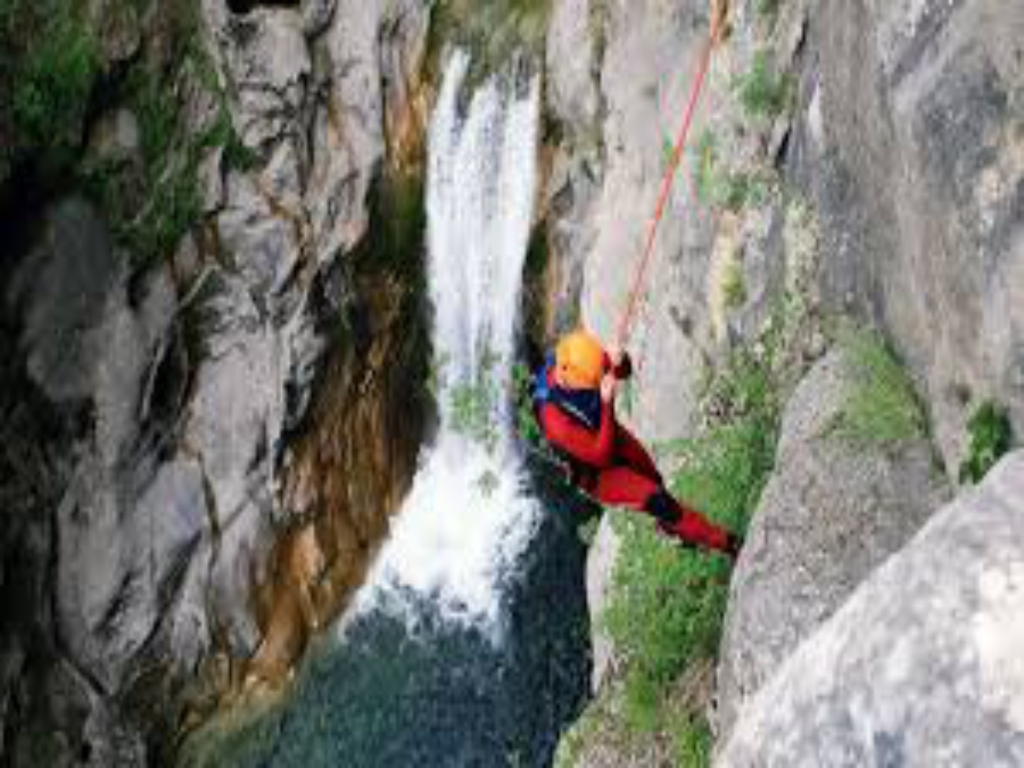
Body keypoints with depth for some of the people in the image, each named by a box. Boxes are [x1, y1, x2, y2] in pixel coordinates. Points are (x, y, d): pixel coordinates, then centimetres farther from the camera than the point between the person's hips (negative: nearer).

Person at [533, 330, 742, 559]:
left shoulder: (574, 361, -24)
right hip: (596, 471, -7)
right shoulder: (554, 416, -42)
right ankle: (722, 541, 5)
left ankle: (669, 524, 58)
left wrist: (619, 362, -34)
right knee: (658, 501, -12)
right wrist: (607, 404, -48)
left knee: (655, 481, 26)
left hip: (614, 437, 7)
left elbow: (624, 372, -8)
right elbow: (602, 455, -37)